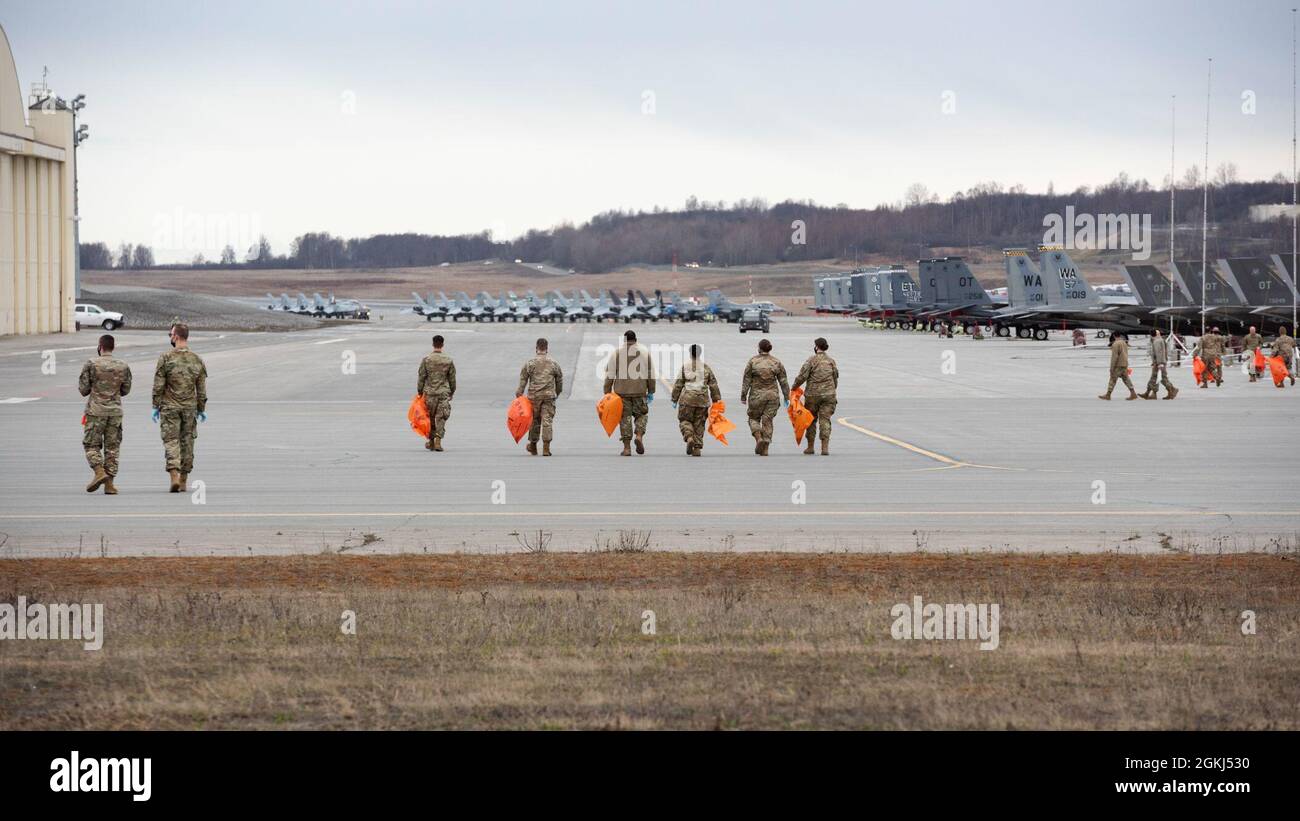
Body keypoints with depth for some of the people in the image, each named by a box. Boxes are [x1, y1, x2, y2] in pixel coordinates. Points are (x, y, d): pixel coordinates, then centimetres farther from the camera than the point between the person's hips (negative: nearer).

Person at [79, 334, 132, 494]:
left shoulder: (91, 364, -8)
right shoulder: (123, 366, 1)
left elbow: (83, 390, -5)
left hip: (96, 410, -3)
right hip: (115, 410, 3)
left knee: (92, 445, 6)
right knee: (112, 447, 7)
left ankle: (99, 472, -16)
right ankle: (109, 483, 3)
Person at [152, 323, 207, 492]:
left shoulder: (166, 358, -9)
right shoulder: (197, 360, 2)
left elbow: (158, 386, -8)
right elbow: (202, 389, 6)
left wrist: (156, 407, 0)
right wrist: (202, 409, 14)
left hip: (169, 407, -3)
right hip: (190, 407, 3)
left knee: (171, 441, -1)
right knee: (187, 442, 10)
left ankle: (174, 477, -17)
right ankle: (184, 481, 15)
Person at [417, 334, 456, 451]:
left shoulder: (426, 359, -5)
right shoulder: (448, 360, -2)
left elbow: (421, 377, -2)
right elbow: (452, 379, 4)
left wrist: (420, 392, 7)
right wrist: (451, 392, 17)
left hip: (429, 393, 0)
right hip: (444, 393, 0)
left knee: (430, 418, 12)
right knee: (441, 418, 1)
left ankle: (431, 441, 20)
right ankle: (438, 441, -11)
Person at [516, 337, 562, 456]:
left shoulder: (529, 363, -1)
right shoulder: (554, 363, 4)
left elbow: (522, 380, -2)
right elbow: (560, 380, 12)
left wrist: (519, 394, 3)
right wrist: (557, 392, 26)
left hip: (534, 396, 0)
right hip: (549, 396, 0)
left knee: (534, 420, 11)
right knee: (547, 421, -2)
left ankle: (533, 446, 23)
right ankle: (546, 447, -8)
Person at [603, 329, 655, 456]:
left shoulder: (617, 352, 2)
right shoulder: (644, 351, 5)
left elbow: (609, 375, 1)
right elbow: (651, 374, 5)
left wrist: (607, 392, 5)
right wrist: (651, 392, 10)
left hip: (622, 391, 0)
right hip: (640, 391, 0)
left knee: (625, 417, 3)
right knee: (641, 414, 15)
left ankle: (627, 448, 0)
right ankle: (639, 436, -9)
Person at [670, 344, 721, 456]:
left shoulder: (684, 366, -1)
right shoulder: (706, 367, 7)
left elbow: (678, 384, 1)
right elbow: (713, 385, 8)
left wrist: (674, 399, 8)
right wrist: (716, 400, 15)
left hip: (687, 398, -2)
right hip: (703, 400, 2)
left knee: (685, 420, 9)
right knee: (699, 423, 9)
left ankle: (689, 437, -17)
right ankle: (697, 448, 6)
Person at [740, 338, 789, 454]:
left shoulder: (752, 361, -5)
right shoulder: (776, 362, 2)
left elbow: (746, 380, -3)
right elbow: (783, 381, 3)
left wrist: (743, 396, 3)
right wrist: (786, 397, 10)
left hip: (757, 395, -2)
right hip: (773, 394, 2)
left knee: (754, 418, 15)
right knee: (767, 420, 7)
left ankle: (758, 438, -10)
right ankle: (765, 449, 3)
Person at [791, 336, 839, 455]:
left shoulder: (811, 360, -8)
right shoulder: (831, 361, 5)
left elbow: (802, 376, -11)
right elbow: (835, 378, 12)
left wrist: (794, 387, 5)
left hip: (813, 394, -3)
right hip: (829, 394, 3)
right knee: (825, 419, 1)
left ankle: (810, 446, 18)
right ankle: (825, 447, -11)